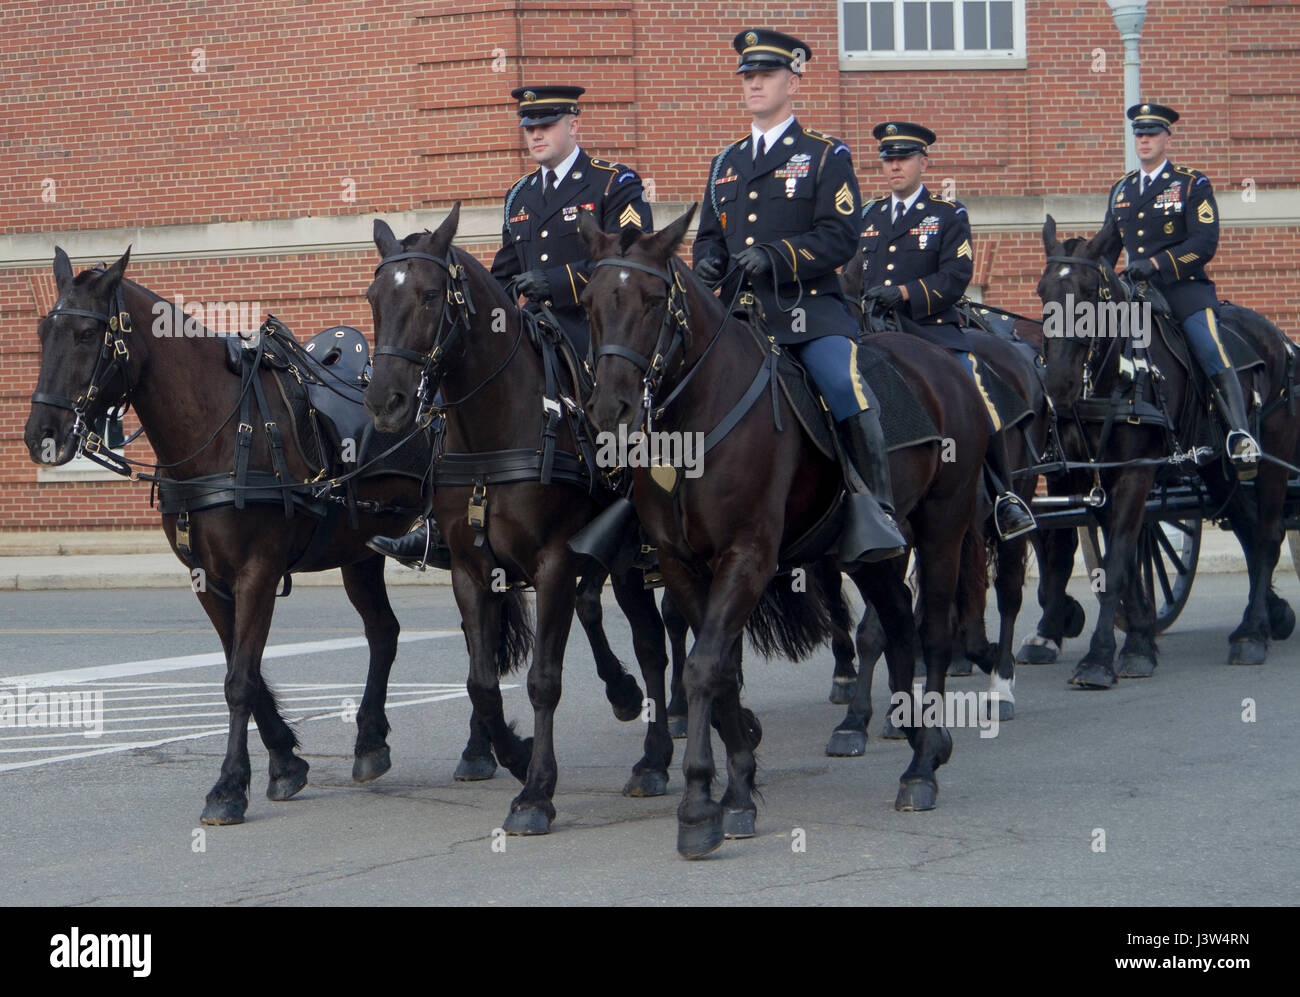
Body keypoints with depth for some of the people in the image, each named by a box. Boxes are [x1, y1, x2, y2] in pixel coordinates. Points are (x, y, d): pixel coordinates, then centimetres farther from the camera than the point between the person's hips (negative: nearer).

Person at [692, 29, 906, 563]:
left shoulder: (825, 155, 6)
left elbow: (840, 237, -5)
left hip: (808, 307, -5)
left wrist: (776, 256, -20)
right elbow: (709, 235, 25)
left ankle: (873, 512, -20)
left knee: (845, 386, -28)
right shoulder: (727, 163, 22)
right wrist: (708, 260, 0)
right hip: (739, 309, 5)